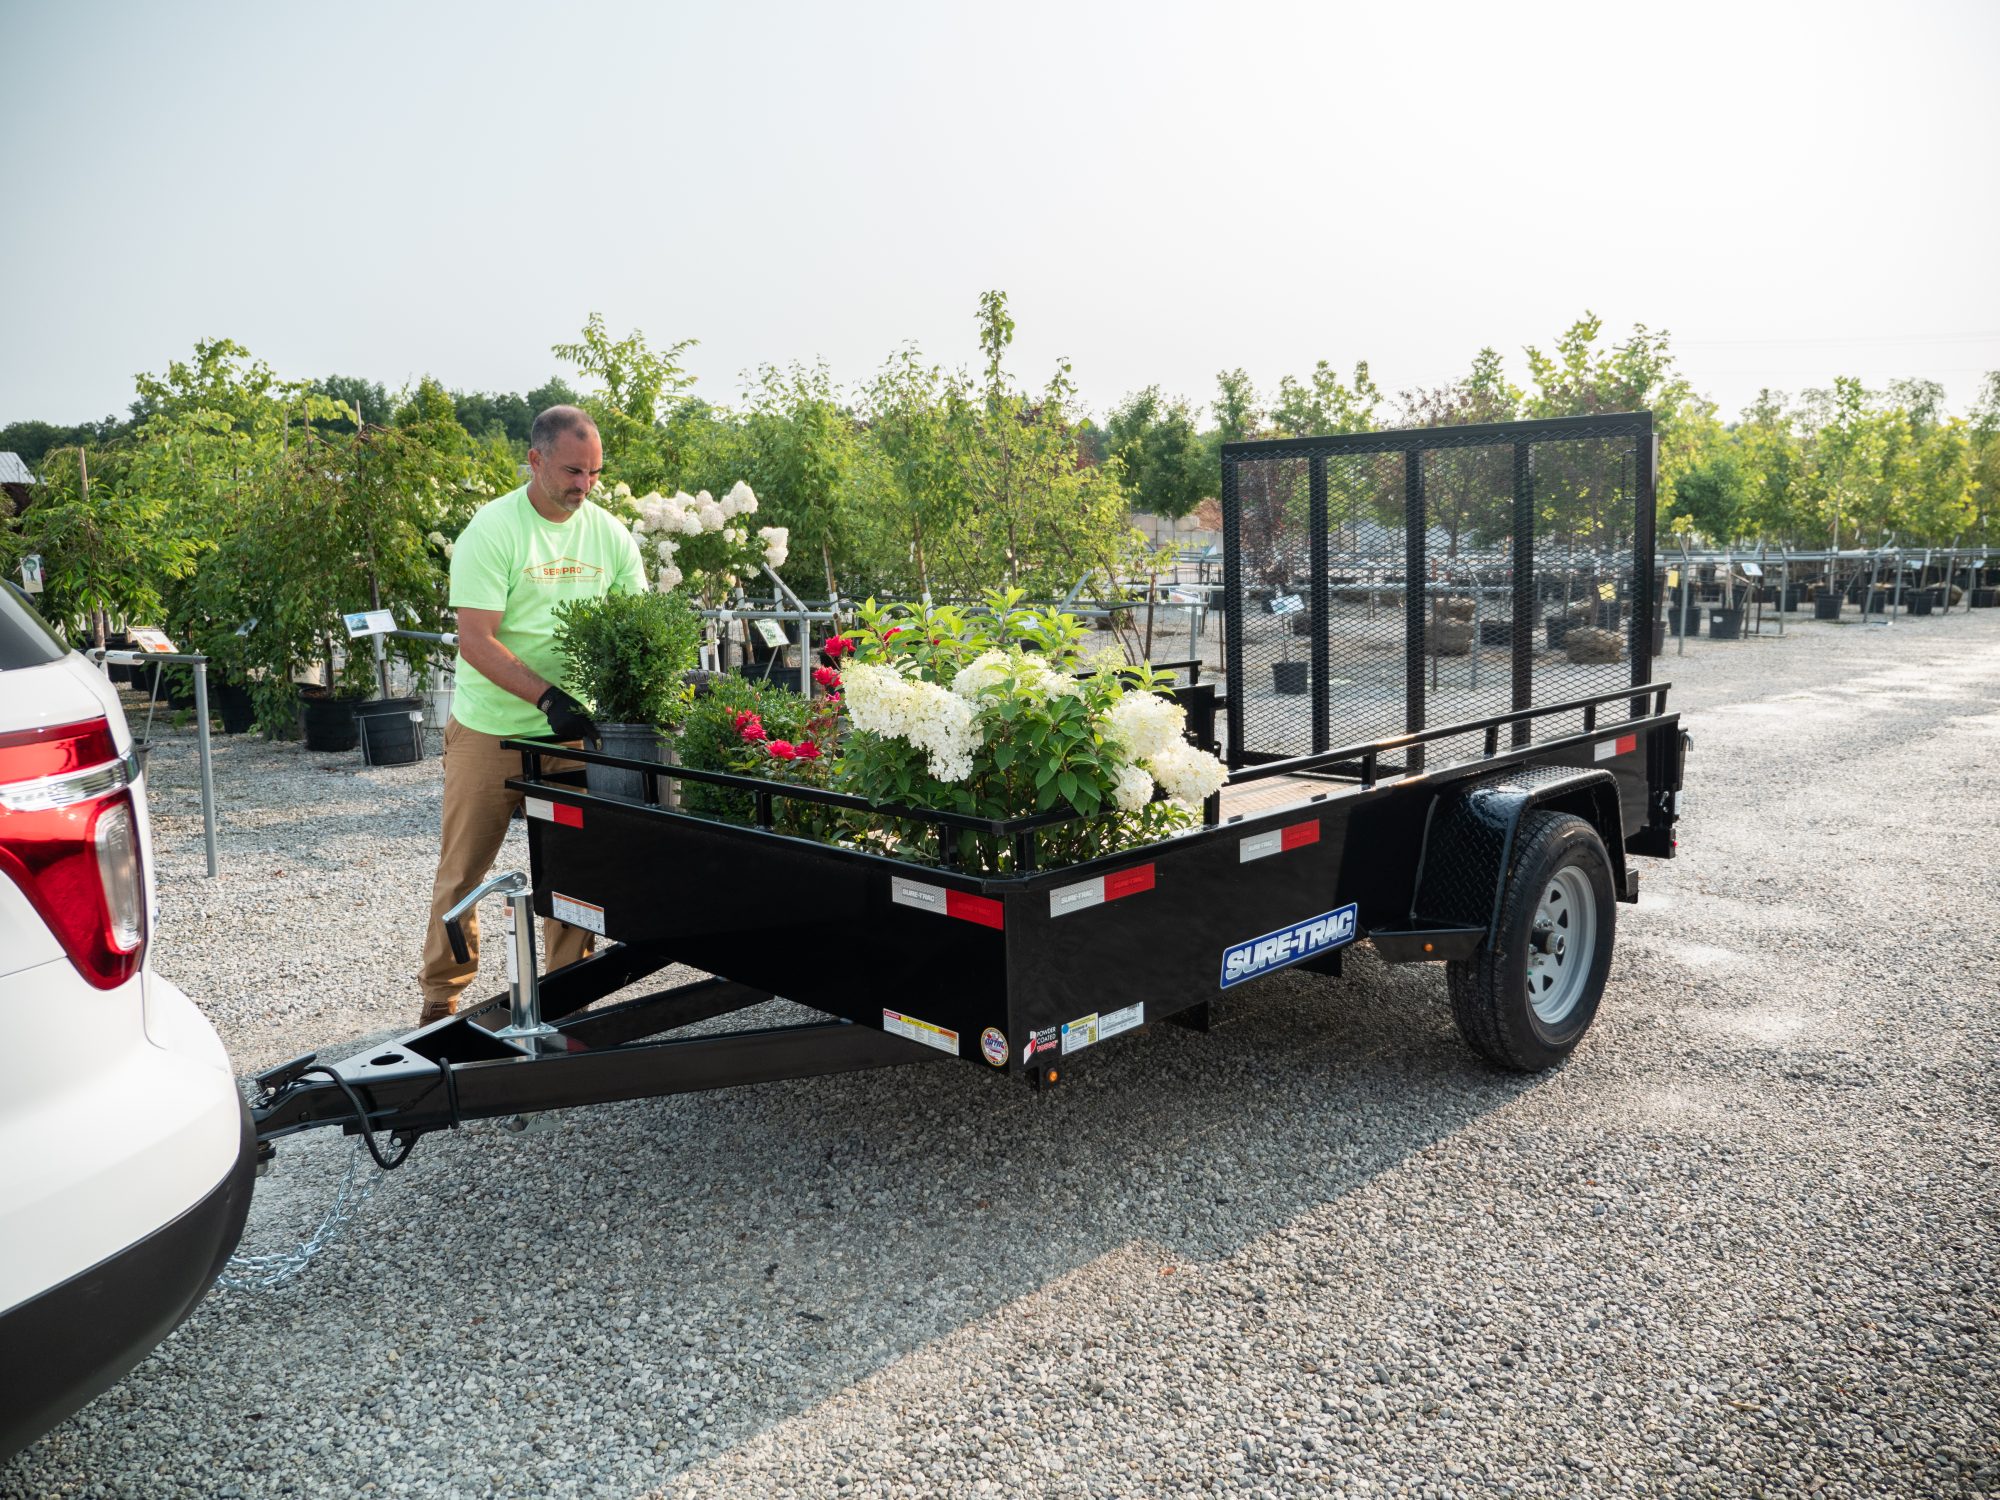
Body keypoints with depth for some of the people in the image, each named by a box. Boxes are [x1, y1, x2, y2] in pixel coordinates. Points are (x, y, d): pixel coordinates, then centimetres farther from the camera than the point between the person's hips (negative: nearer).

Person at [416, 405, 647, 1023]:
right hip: (490, 731, -3)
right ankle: (441, 995, 22)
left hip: (575, 730, 4)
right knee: (462, 869, 6)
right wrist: (547, 698, -27)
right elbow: (475, 640, -17)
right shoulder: (493, 528, -11)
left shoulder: (610, 534, 3)